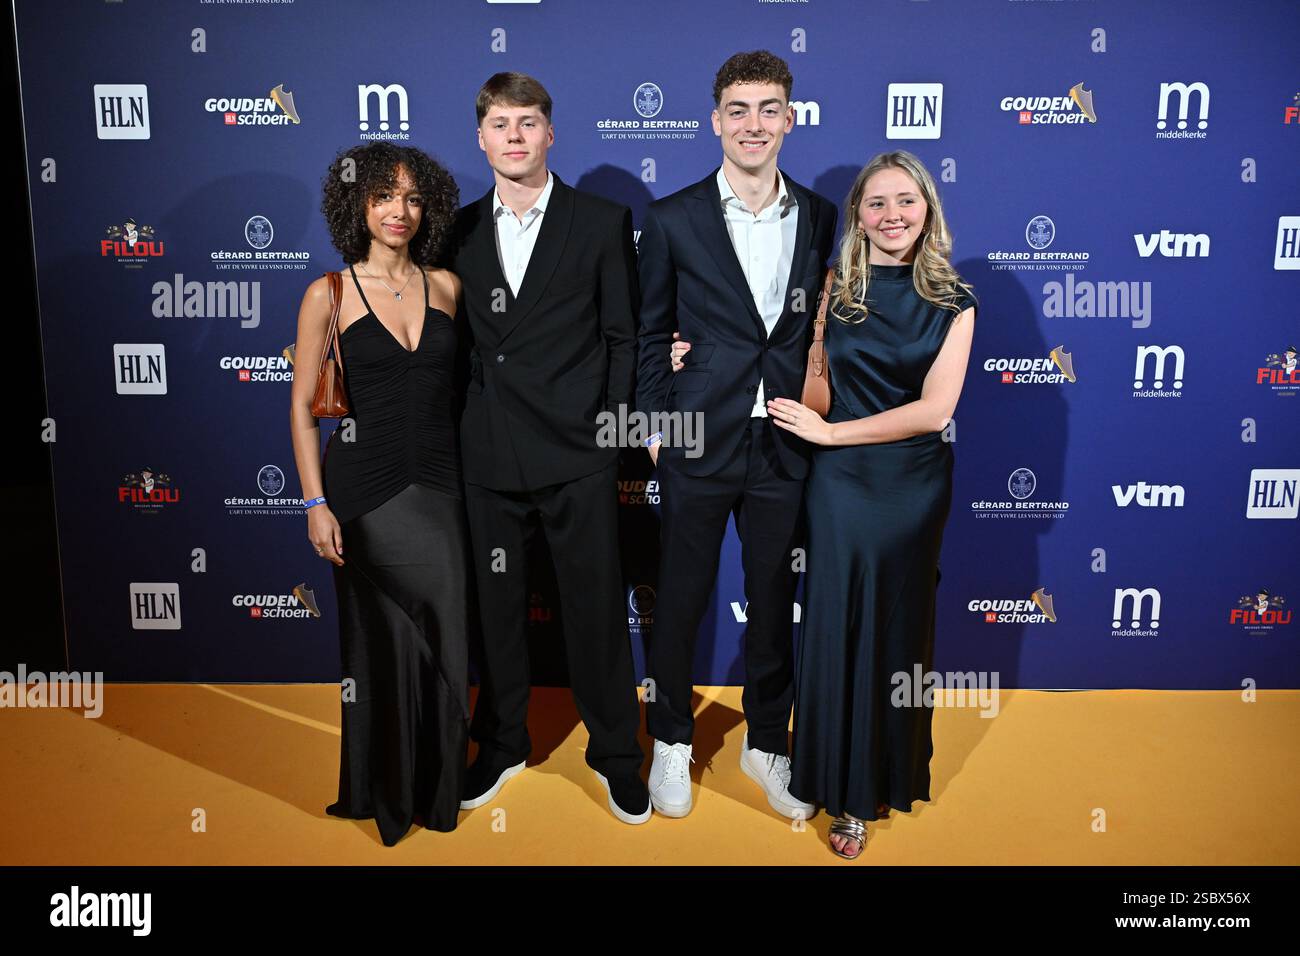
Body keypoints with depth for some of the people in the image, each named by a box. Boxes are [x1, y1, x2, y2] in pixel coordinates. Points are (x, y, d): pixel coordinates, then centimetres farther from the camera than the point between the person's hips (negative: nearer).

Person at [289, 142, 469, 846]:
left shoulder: (446, 285, 6)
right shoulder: (329, 293, -2)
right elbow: (303, 405, -2)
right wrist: (315, 503, -7)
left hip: (438, 483, 2)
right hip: (366, 486, -2)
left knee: (439, 635, 3)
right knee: (382, 641, 5)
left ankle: (434, 787, 24)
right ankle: (383, 792, 27)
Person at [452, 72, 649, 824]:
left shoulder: (603, 221, 2)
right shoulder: (460, 231, 10)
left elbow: (623, 335, 2)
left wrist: (614, 425, -4)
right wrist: (459, 426, 5)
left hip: (578, 452, -3)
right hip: (490, 452, 3)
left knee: (597, 605, 5)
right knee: (497, 602, 13)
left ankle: (615, 751, 24)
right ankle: (503, 743, 31)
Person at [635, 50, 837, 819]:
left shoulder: (820, 218, 5)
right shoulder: (673, 220, -2)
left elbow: (820, 328, 11)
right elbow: (650, 334, 3)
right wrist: (656, 426, -2)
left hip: (785, 446, 2)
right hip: (699, 444, -2)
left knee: (775, 603, 13)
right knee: (680, 602, 10)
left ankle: (767, 742, 33)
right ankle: (672, 741, 31)